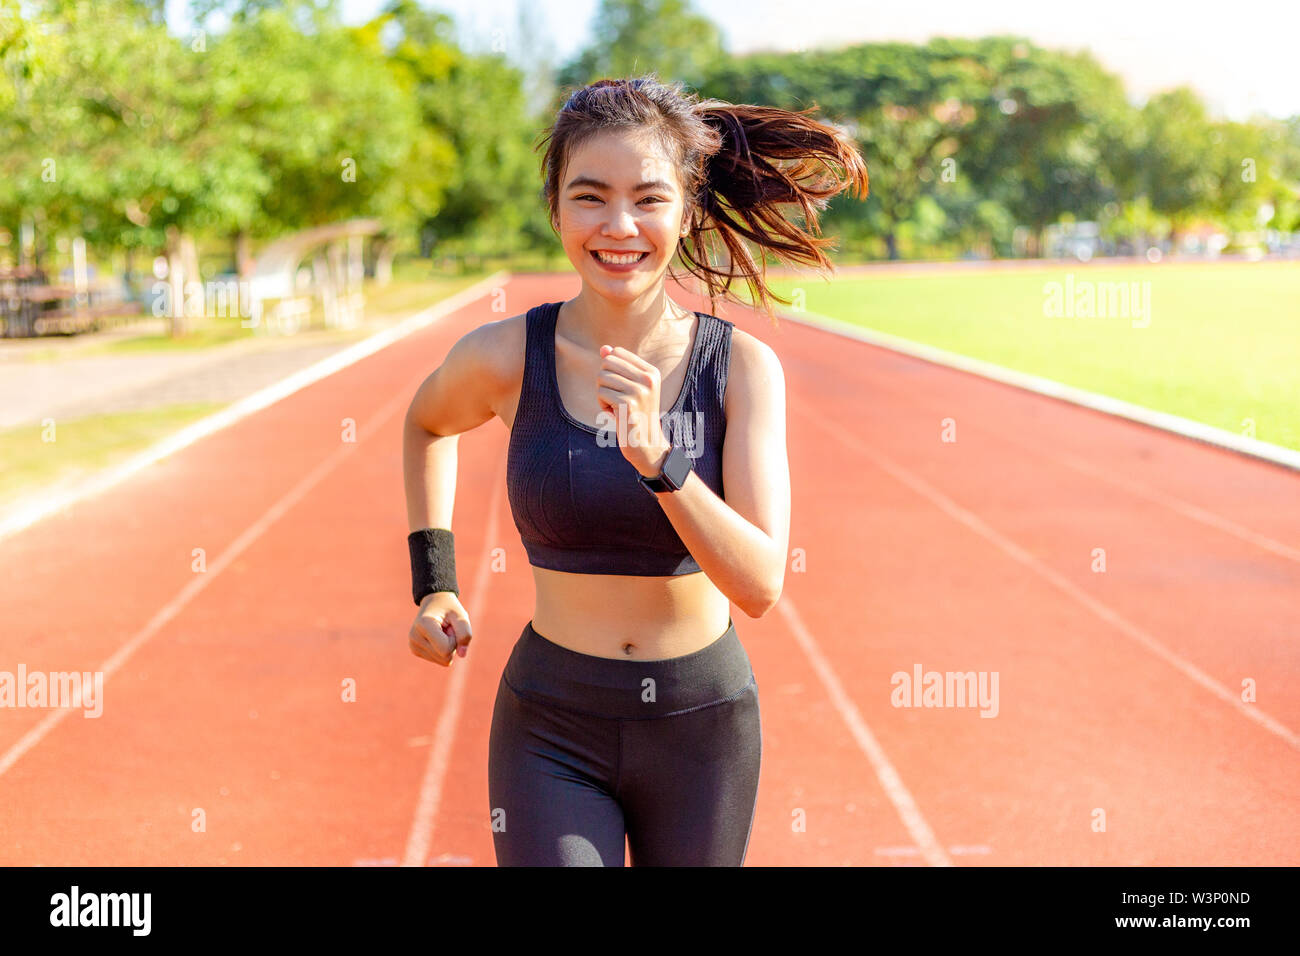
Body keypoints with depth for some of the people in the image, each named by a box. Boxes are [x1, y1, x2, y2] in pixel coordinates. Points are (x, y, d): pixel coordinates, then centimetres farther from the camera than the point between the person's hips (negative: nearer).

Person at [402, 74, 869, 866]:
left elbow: (760, 586, -19)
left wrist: (655, 456, -31)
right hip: (554, 732, 0)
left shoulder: (742, 366, -11)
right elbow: (428, 422, 14)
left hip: (702, 728, 1)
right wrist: (434, 585, 7)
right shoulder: (507, 357, -10)